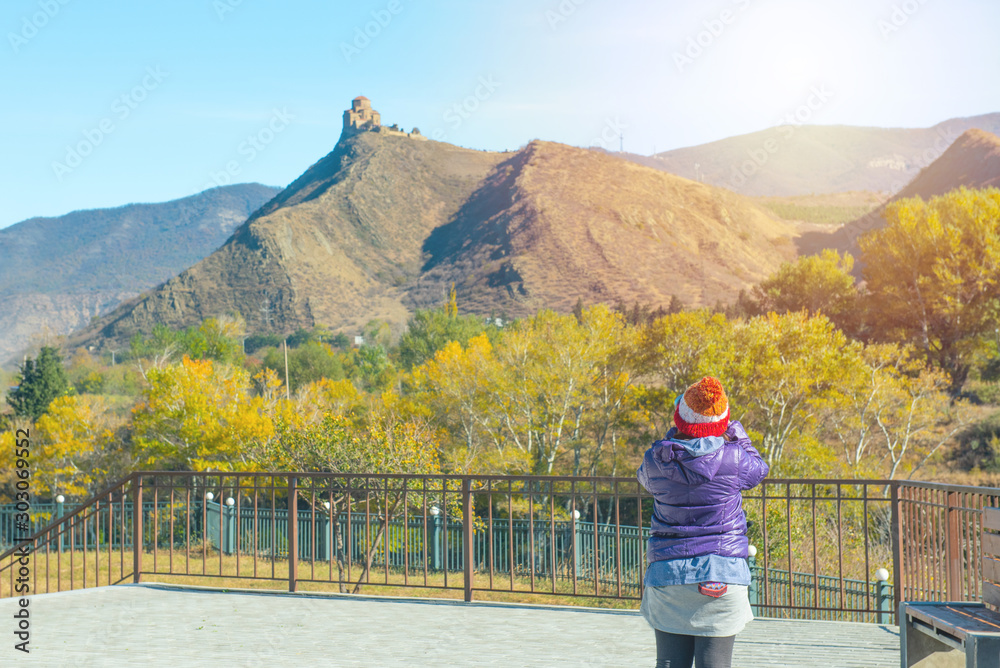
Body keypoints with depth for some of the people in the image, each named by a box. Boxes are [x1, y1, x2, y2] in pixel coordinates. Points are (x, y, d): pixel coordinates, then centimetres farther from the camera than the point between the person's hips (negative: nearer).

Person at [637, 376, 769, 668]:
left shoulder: (656, 459, -2)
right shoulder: (733, 457, -8)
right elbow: (759, 469, 15)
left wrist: (674, 435, 25)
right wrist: (738, 434, 25)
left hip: (666, 572, 2)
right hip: (721, 572, -2)